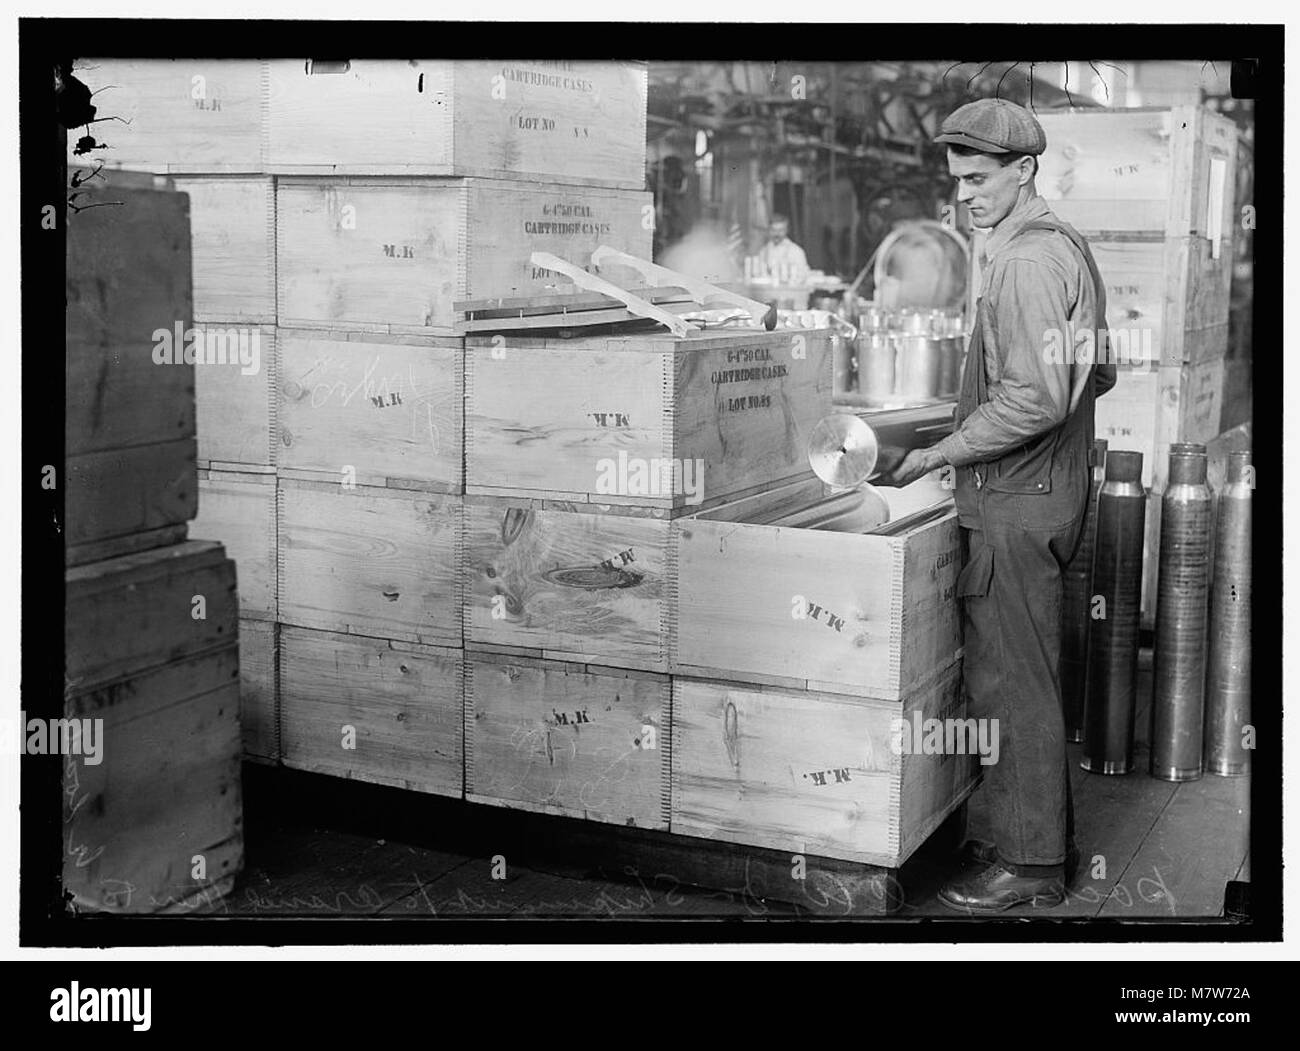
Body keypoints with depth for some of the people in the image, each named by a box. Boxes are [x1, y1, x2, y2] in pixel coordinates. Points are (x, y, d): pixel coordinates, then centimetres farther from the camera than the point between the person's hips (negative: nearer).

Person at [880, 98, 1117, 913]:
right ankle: (1050, 839, 28)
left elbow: (1036, 398, -25)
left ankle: (1030, 863, 8)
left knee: (1011, 684, -2)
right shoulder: (1064, 244, 15)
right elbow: (1099, 374, 20)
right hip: (1046, 488, 11)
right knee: (1031, 678, 17)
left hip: (1017, 502, -11)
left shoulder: (1028, 258, -17)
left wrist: (940, 453, -17)